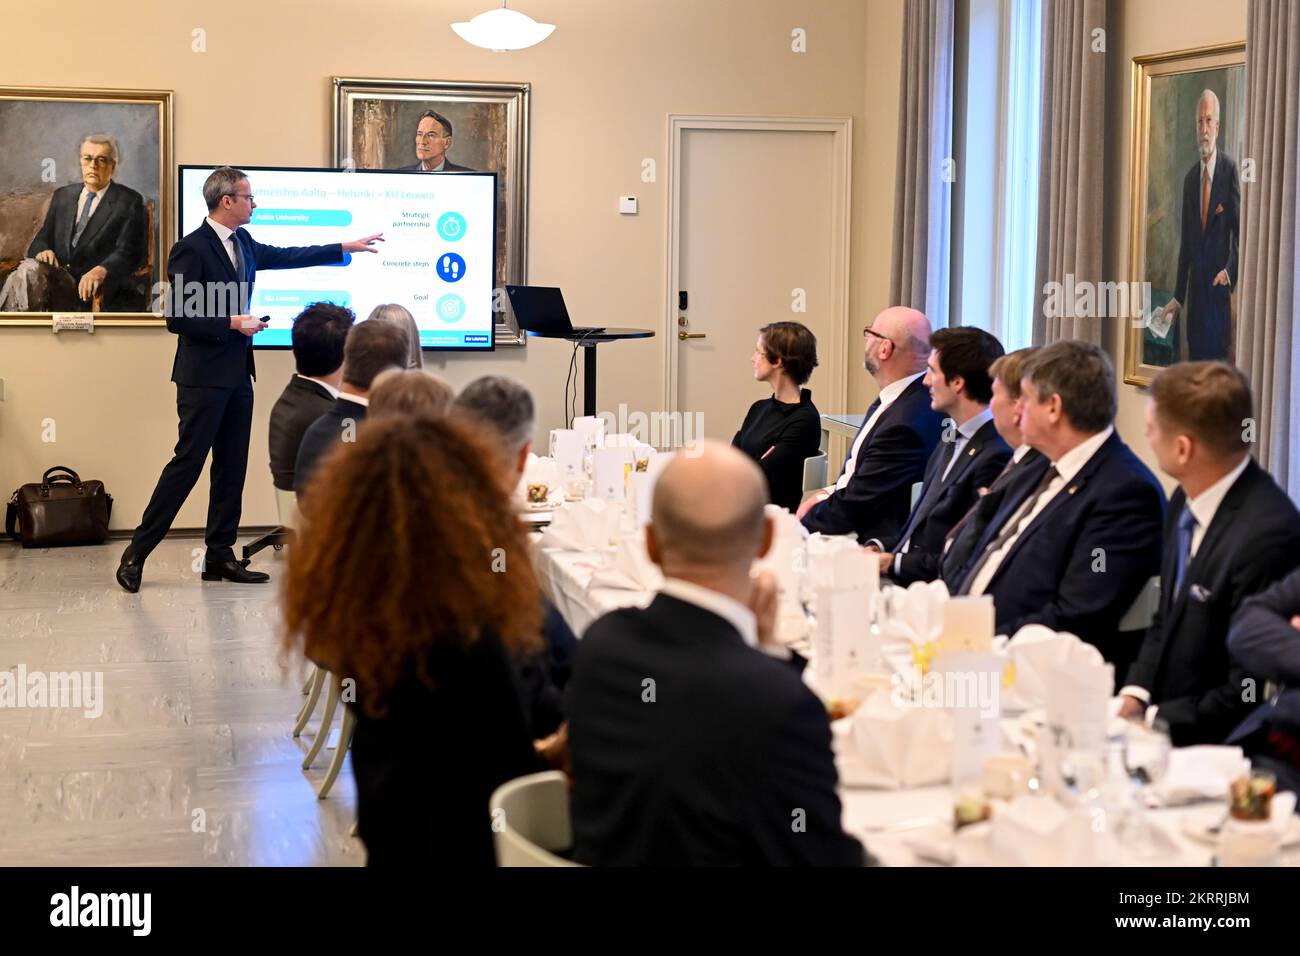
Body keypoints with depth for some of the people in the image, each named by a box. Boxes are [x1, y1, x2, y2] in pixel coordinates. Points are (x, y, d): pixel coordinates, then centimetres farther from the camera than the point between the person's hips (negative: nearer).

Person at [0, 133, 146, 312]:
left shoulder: (130, 201, 6)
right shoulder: (62, 195, 23)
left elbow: (129, 252, -6)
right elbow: (44, 237, 19)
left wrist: (101, 271, -26)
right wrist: (43, 250, -8)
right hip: (59, 277, 4)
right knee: (26, 273, -31)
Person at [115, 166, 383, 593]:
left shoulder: (242, 243, 11)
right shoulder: (191, 249, -15)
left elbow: (285, 256, 24)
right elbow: (178, 318, -17)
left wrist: (345, 248, 25)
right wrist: (233, 323, -18)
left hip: (236, 374, 9)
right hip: (203, 377, -9)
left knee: (232, 466, 9)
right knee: (188, 461, -8)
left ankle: (220, 557, 15)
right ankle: (137, 553, -1)